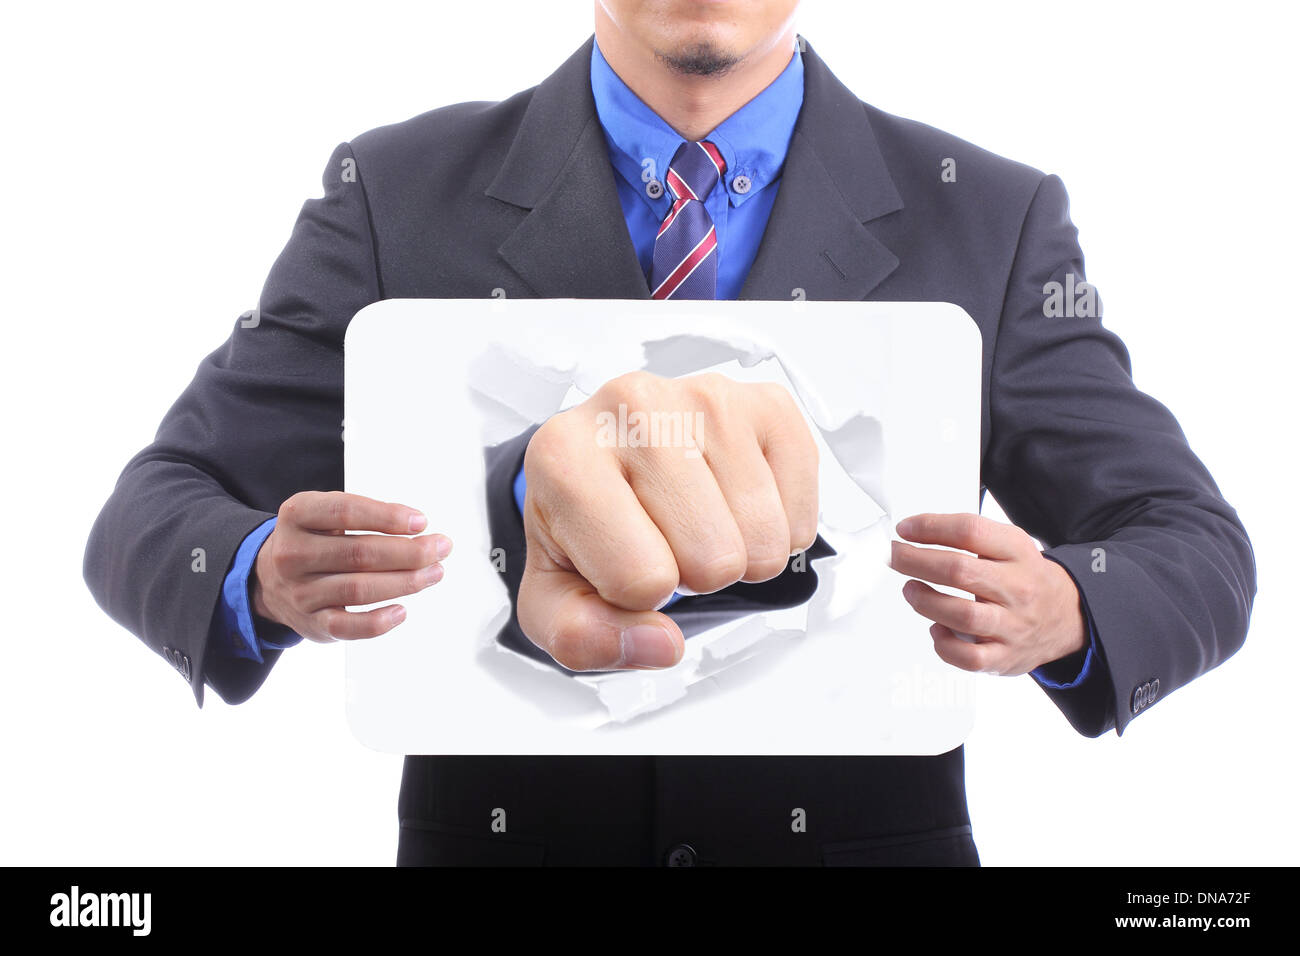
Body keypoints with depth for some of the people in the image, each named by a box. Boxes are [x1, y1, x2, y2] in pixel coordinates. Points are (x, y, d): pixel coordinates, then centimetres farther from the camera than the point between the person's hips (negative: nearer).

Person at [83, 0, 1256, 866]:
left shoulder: (993, 221, 0)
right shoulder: (400, 196, -1)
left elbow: (1196, 555, -1)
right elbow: (154, 524, -2)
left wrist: (1061, 614, -25)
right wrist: (269, 579, -26)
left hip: (864, 832, 1)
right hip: (494, 834, 0)